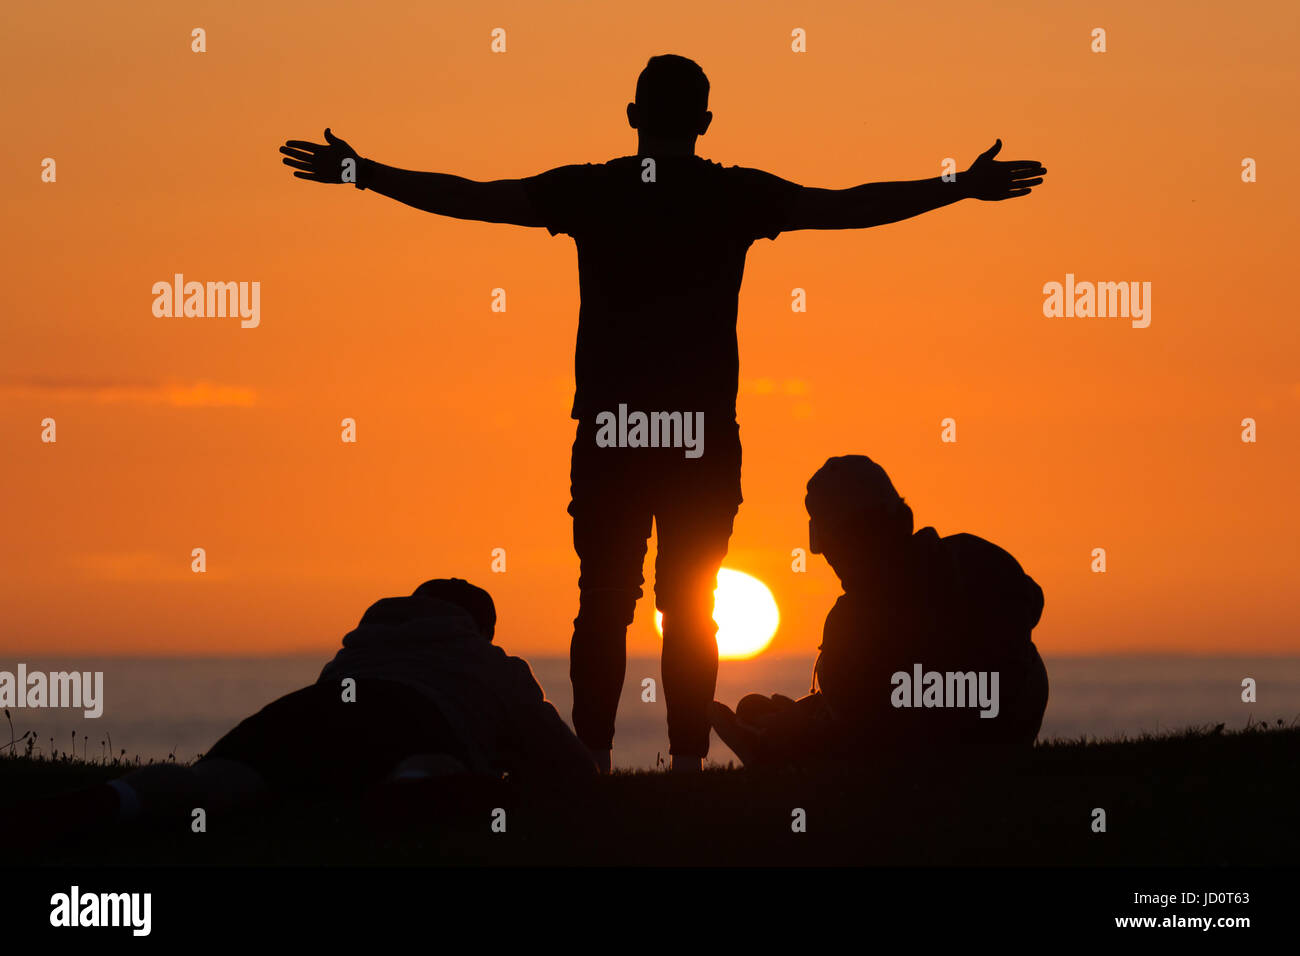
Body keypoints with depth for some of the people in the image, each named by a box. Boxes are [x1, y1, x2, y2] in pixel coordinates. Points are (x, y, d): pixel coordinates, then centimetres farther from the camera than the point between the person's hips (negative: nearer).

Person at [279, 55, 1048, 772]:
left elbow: (463, 199, 4)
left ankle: (592, 762, -1)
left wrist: (360, 174, 14)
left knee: (603, 604, 4)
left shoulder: (588, 190, 1)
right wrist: (965, 188, 10)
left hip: (608, 436, 0)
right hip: (704, 441, 0)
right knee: (690, 609, 3)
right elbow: (852, 208, 2)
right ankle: (688, 764, -1)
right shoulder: (737, 196, -1)